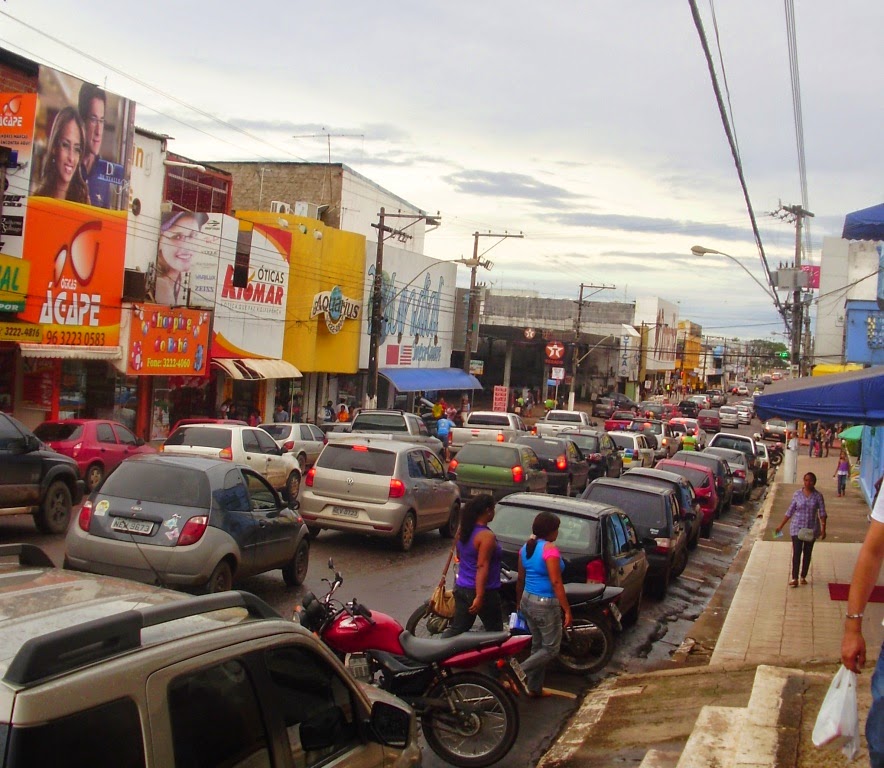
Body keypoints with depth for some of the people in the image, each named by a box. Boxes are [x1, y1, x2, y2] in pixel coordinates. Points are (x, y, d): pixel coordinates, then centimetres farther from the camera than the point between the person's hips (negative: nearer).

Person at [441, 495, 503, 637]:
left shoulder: (463, 531, 5)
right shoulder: (487, 536, -20)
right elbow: (482, 567, -25)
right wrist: (479, 597, -26)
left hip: (461, 588, 8)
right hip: (483, 591, -8)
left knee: (457, 628, 11)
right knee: (495, 632, 7)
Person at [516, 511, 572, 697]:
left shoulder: (526, 547, 6)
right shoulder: (550, 549, -18)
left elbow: (520, 579, 13)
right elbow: (556, 582, -21)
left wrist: (519, 603, 24)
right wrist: (567, 610, -17)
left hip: (528, 600, 8)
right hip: (546, 604, -8)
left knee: (538, 646, 18)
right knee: (551, 649, 3)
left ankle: (534, 688, 22)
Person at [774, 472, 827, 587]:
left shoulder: (818, 496, -3)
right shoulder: (798, 494, -1)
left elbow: (822, 513, -3)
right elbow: (790, 511, 4)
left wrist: (823, 528, -12)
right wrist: (781, 525, 5)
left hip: (811, 528, 1)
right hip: (797, 527, -1)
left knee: (807, 553, 10)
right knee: (796, 552, -7)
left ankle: (803, 577, 21)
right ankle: (794, 578, -8)